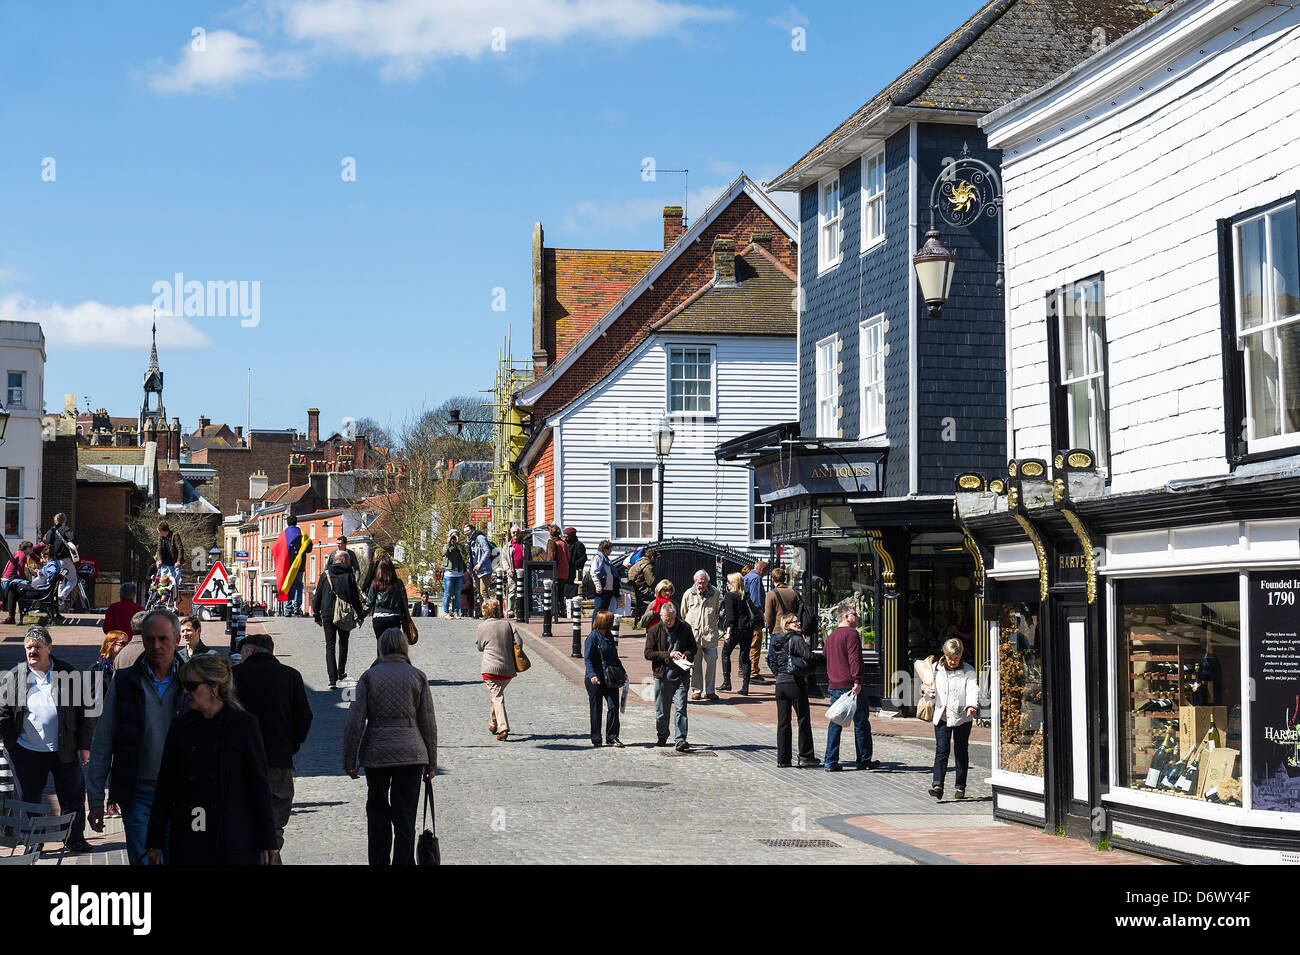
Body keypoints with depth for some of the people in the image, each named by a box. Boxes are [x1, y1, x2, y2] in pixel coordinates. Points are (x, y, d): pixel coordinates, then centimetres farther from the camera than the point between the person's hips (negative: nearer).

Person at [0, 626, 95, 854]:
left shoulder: (69, 674, 0)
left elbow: (85, 711, 3)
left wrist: (84, 745, 0)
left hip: (65, 751, -1)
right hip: (27, 753, 1)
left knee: (73, 798, 5)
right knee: (28, 800, 9)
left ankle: (74, 839, 20)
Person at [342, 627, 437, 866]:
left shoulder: (369, 676, 0)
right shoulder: (417, 677, 2)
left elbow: (354, 721, -4)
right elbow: (428, 723, 3)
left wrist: (349, 761, 2)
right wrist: (431, 763, 10)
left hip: (376, 753, 0)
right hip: (411, 753, 0)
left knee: (377, 812, 16)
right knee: (405, 817, 3)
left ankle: (378, 861, 20)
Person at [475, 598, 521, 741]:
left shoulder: (483, 626, -3)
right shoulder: (507, 623, 3)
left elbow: (480, 647, 8)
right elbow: (519, 643, -2)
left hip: (491, 668, -4)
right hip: (509, 670, 4)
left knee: (497, 697, -6)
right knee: (498, 694, 24)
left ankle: (503, 728, -20)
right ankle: (493, 724, 33)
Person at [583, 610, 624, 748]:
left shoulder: (609, 637, 14)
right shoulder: (593, 637, -9)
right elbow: (587, 658, -15)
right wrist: (592, 675, -27)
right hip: (596, 680, -6)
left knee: (613, 707, -1)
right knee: (596, 709, 3)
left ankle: (612, 737, 5)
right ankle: (596, 740, 11)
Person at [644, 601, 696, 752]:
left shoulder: (684, 628, 4)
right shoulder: (654, 631, 0)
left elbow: (693, 647, 14)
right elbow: (648, 653, -5)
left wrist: (686, 655, -8)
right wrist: (668, 655, -14)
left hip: (680, 676, 0)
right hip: (662, 676, 0)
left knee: (681, 707, -11)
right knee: (661, 711, 10)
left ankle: (681, 740, -11)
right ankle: (662, 737, 30)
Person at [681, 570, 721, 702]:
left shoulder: (714, 593, 8)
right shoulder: (688, 594, 6)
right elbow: (683, 614, 16)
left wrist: (718, 629, 18)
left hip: (710, 633, 0)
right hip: (693, 633, 0)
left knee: (711, 661, -2)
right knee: (694, 662, 2)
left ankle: (709, 691, 5)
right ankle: (696, 690, 11)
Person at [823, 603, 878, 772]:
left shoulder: (831, 636, 18)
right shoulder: (851, 634, -9)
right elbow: (855, 659, -19)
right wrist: (857, 681, -24)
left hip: (834, 687, 8)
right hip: (850, 685, -8)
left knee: (834, 723, 8)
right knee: (861, 723, 4)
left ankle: (830, 761, 4)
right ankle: (864, 760, 11)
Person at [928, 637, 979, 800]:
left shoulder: (968, 671, -4)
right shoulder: (937, 669, 5)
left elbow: (973, 690, -17)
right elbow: (928, 683, 20)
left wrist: (971, 706, -36)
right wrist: (925, 688, -4)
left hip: (962, 717, -1)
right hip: (941, 716, 2)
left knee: (961, 752, 7)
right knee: (941, 750, -8)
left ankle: (960, 787, 17)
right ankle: (938, 785, -14)